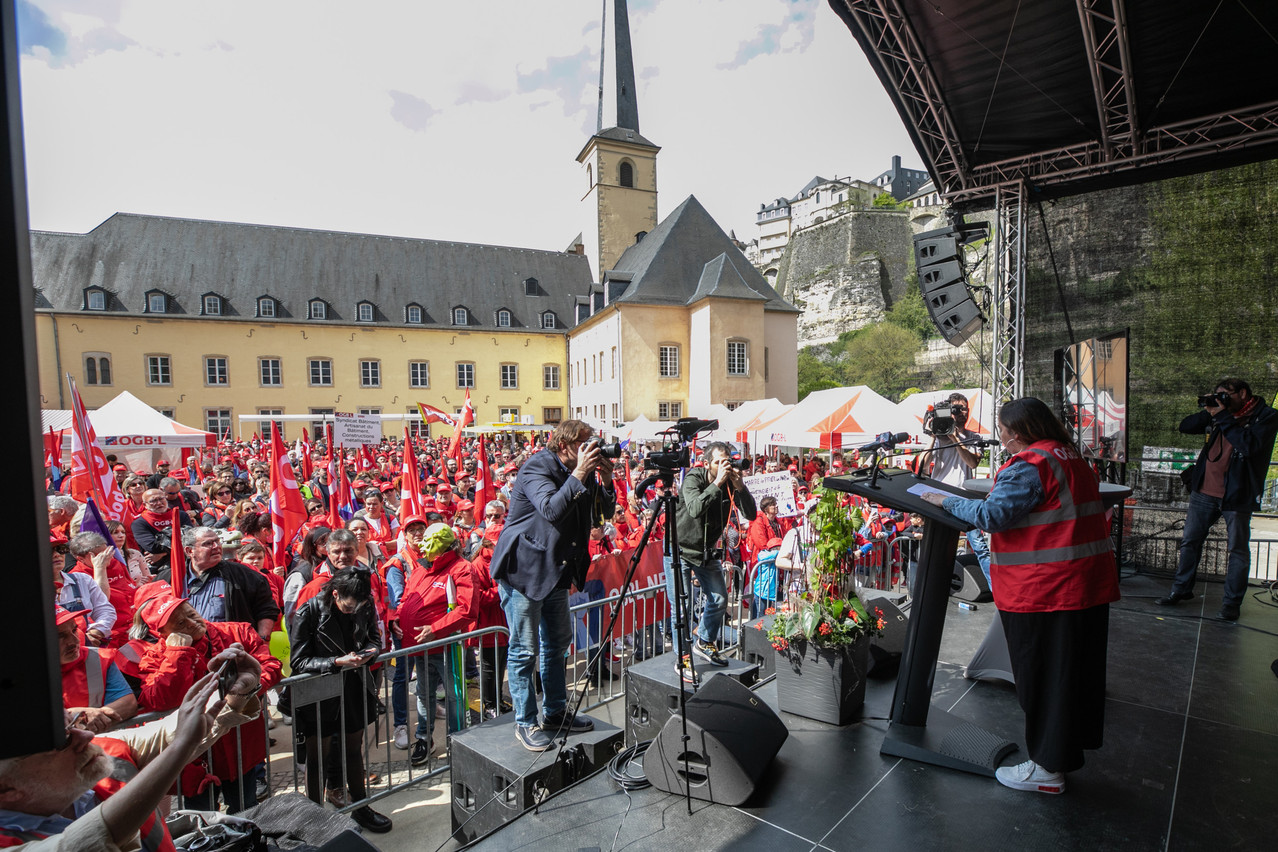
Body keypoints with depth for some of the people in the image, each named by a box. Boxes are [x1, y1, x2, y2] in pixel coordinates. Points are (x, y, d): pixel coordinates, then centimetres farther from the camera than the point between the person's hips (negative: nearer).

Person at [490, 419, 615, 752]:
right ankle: (525, 723, 17)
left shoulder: (580, 472, 4)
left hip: (555, 571, 9)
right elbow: (552, 510, -33)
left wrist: (606, 481, -11)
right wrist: (578, 476, -32)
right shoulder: (536, 469, -18)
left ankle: (555, 712, 32)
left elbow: (605, 512, 5)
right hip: (523, 569, -8)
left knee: (557, 643, 17)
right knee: (524, 649, 2)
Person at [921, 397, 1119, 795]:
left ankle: (1048, 767, 17)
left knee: (1044, 675, 3)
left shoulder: (1029, 466, -18)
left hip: (1045, 588, -10)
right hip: (1088, 584, 10)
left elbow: (992, 514, -23)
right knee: (1074, 669, 19)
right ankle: (1067, 752, 35)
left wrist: (946, 501, -11)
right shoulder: (1070, 458, 13)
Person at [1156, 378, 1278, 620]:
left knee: (1238, 549, 6)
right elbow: (1186, 427, 9)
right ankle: (1181, 589, 22)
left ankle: (1232, 601, 18)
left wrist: (1223, 417, -19)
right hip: (1205, 491, 5)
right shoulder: (1221, 415, 10)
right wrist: (1208, 412, -7)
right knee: (1189, 541, 10)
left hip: (1237, 495, -5)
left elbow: (1249, 445, -21)